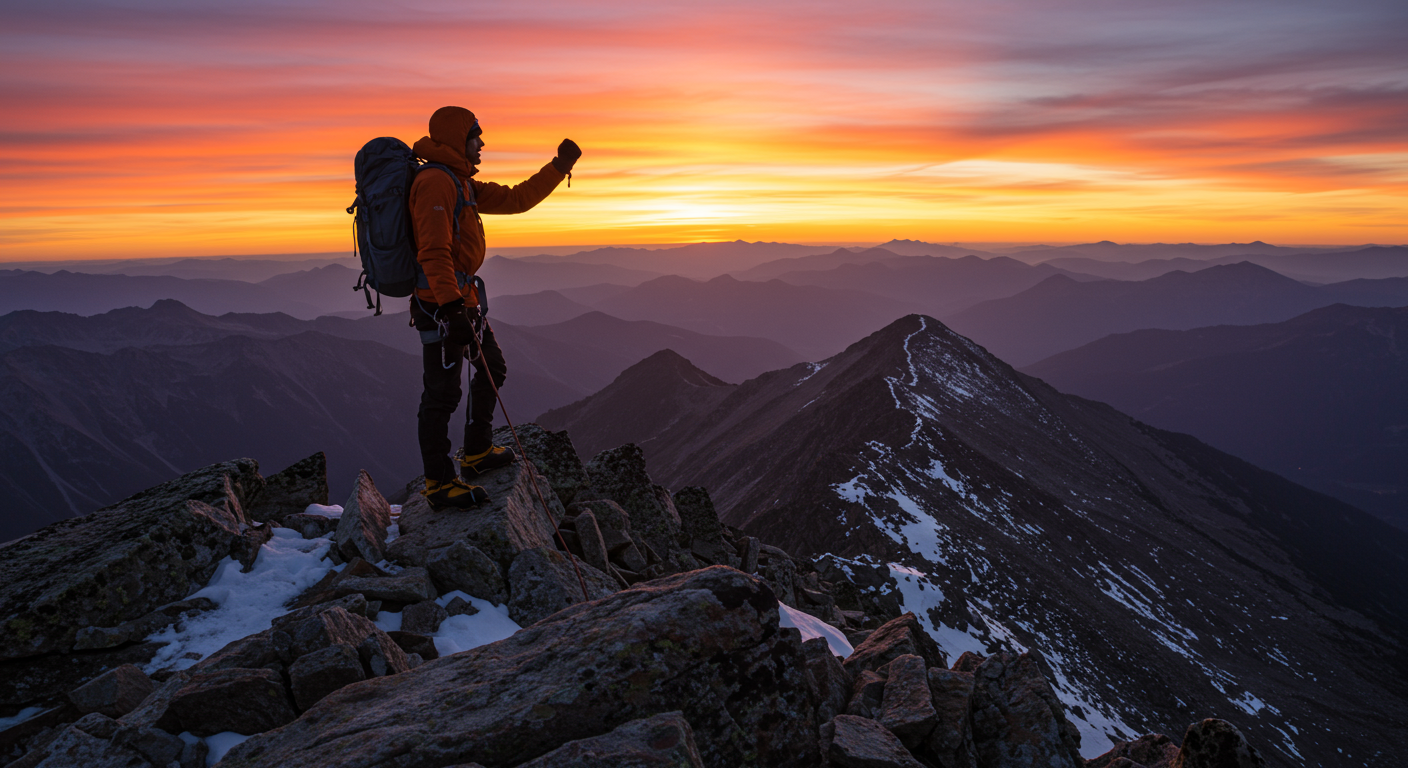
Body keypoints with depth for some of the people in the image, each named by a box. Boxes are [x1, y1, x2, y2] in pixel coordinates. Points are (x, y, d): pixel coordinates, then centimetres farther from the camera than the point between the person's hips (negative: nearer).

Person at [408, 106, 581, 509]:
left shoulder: (461, 183, 17)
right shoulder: (435, 181, -16)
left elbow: (514, 199, 21)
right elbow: (434, 251, -25)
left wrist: (559, 167, 19)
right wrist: (450, 304, -33)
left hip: (461, 299, 11)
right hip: (441, 302, -11)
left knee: (492, 369, 22)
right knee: (443, 392, -5)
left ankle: (477, 453, 34)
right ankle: (439, 483, 4)